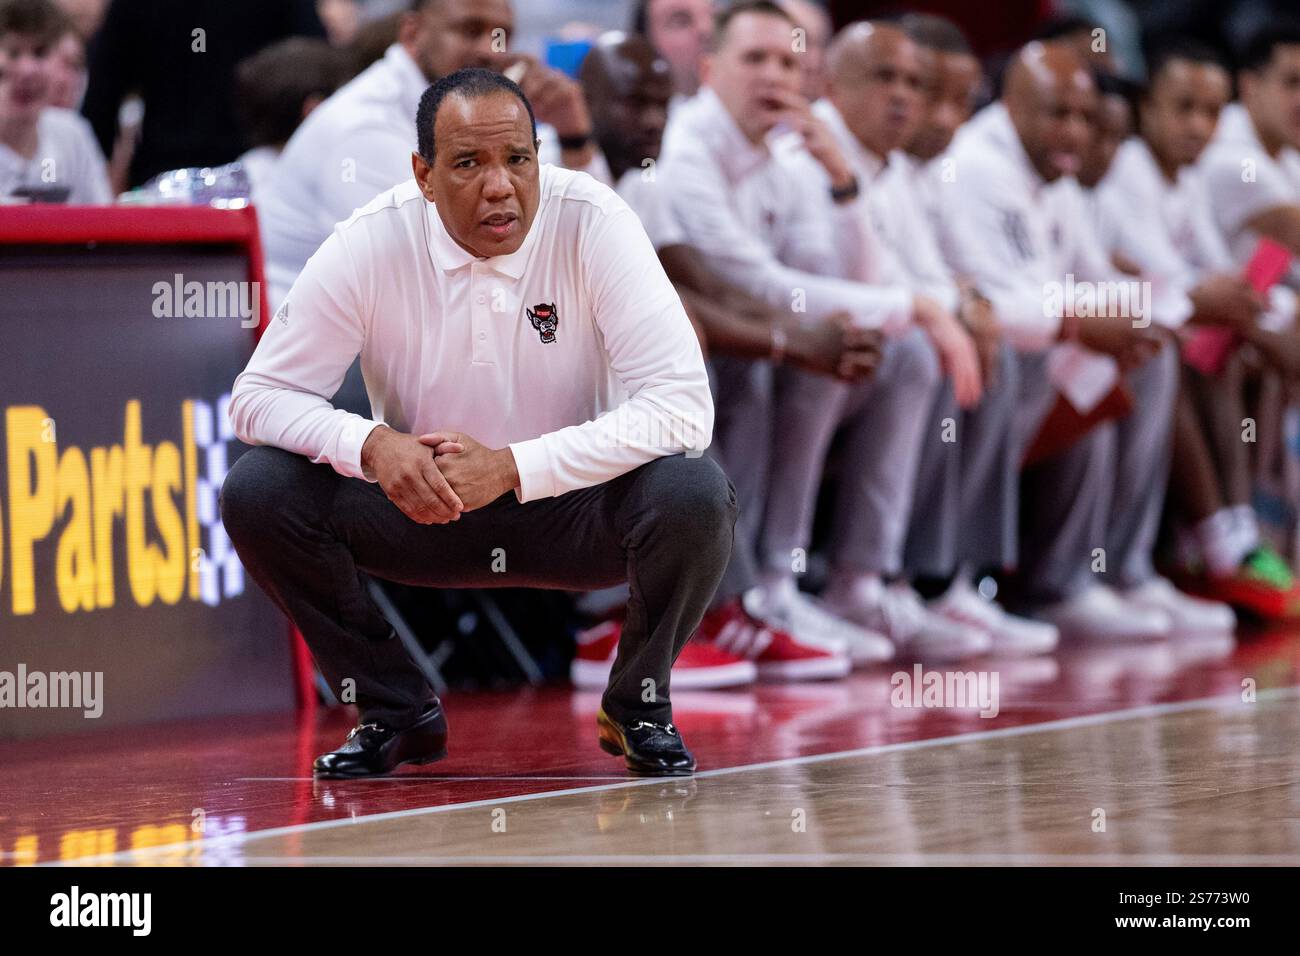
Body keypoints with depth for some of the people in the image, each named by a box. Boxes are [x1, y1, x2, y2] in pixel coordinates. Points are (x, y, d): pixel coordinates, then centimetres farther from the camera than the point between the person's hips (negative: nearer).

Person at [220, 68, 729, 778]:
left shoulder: (592, 225, -20)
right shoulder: (372, 243, -16)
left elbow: (682, 404, -25)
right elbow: (259, 395, -10)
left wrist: (513, 467, -33)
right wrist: (370, 445, -32)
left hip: (575, 506, -2)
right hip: (422, 505, 2)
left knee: (695, 498, -33)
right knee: (257, 493, -22)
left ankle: (639, 705, -1)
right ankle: (397, 711, 1)